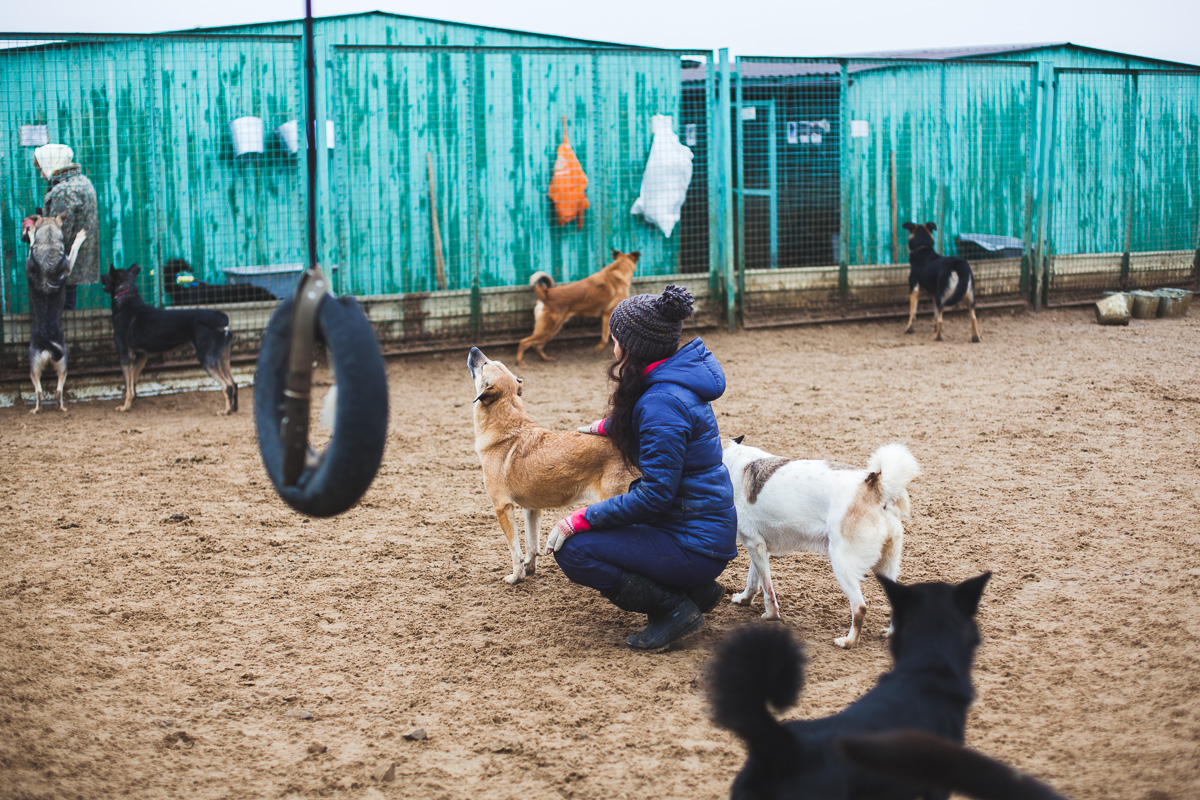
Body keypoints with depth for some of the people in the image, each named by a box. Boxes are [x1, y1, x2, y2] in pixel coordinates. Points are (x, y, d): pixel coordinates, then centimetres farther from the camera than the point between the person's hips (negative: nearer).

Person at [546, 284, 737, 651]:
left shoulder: (662, 403, -23)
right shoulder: (675, 383, 7)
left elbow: (654, 495, -25)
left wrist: (580, 520, -20)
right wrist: (607, 426, 38)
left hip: (695, 547, -10)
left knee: (572, 549, -13)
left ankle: (675, 607, -7)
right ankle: (695, 590, 15)